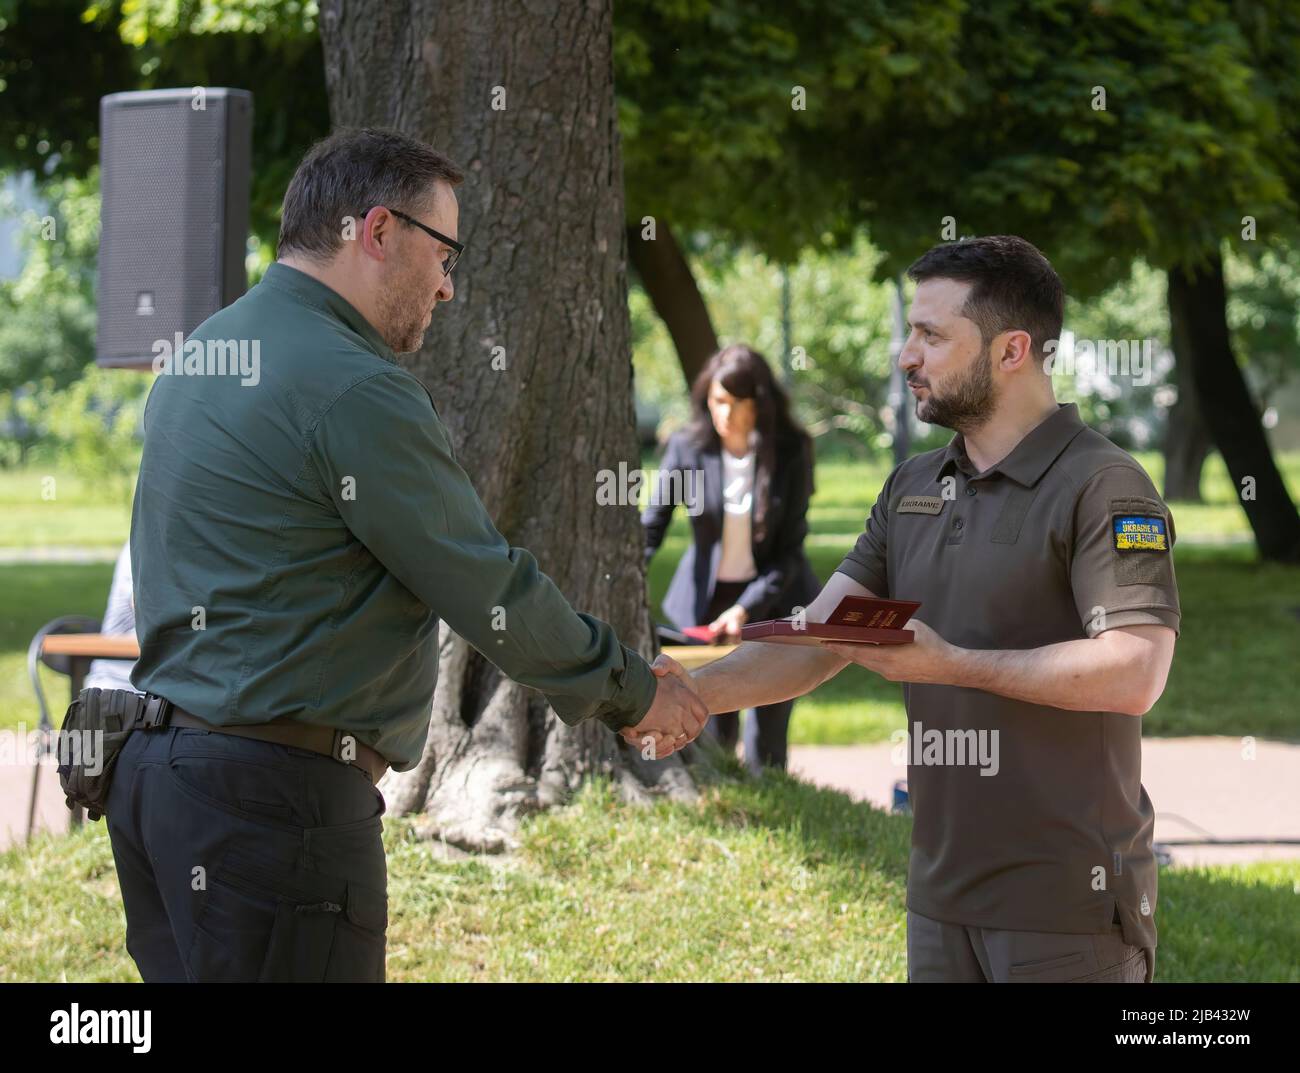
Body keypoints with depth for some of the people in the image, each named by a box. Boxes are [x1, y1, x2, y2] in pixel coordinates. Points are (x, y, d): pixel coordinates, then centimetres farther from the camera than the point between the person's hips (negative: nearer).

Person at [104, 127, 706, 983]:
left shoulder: (201, 355, 15)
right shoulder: (356, 390, -15)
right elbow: (492, 592, -10)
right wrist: (633, 692, 5)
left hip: (159, 768, 10)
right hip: (277, 798, -10)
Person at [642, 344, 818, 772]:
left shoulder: (791, 452, -12)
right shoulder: (687, 447, -9)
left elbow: (790, 548, -10)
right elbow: (651, 527, -10)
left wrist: (745, 610, -21)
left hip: (773, 598, -1)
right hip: (706, 598, 1)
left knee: (766, 739, -4)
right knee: (711, 733, -1)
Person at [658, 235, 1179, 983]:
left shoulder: (1103, 487, -11)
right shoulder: (914, 488, 13)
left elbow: (1135, 675, -21)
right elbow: (819, 638, 9)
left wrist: (951, 664, -20)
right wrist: (698, 692, -7)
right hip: (942, 893, 7)